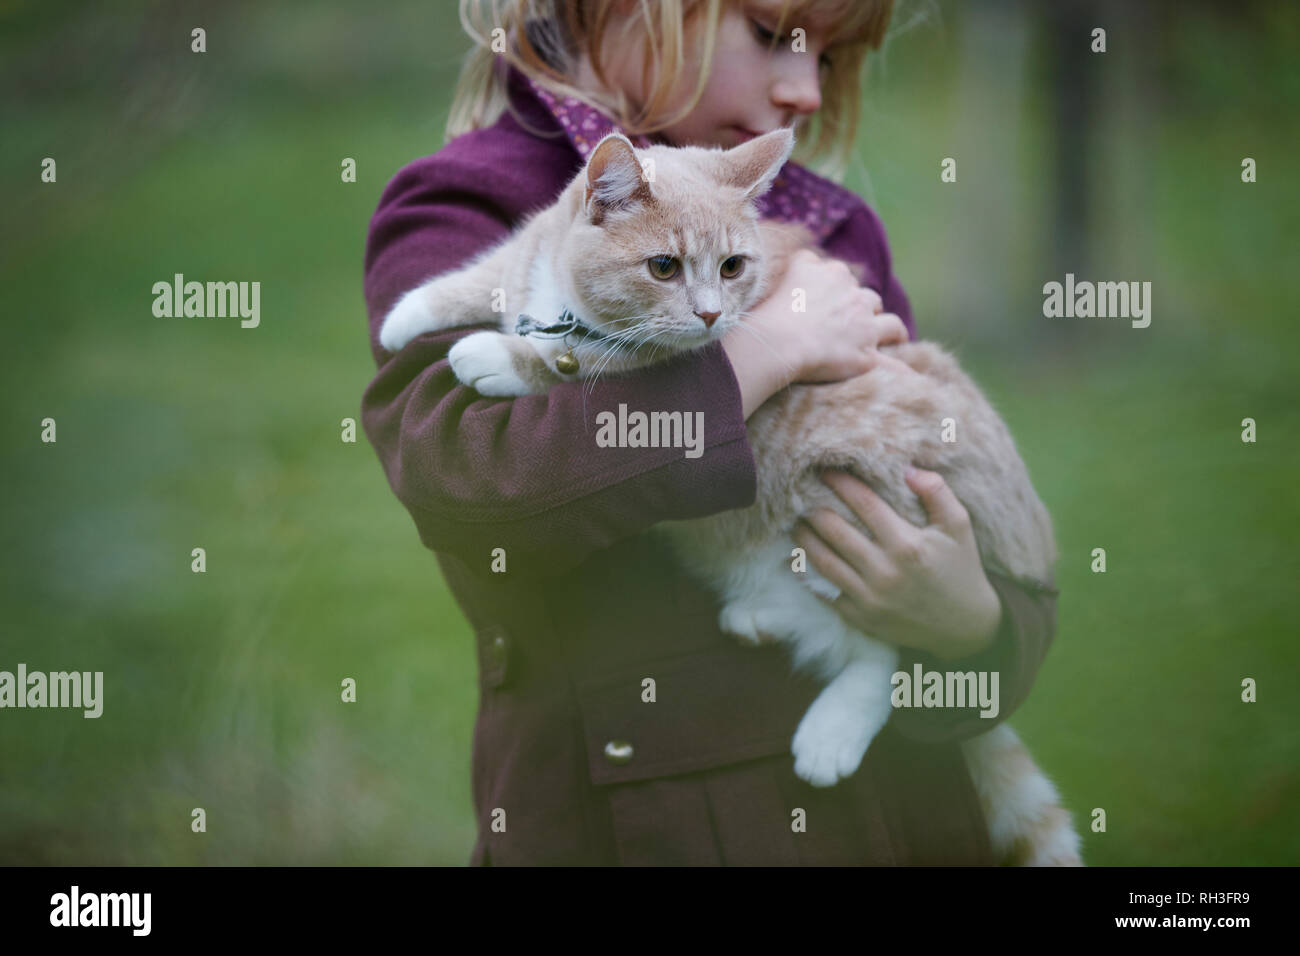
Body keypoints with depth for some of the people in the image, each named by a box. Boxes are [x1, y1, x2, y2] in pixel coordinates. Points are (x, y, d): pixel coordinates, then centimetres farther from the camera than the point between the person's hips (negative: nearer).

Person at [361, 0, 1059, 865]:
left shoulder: (834, 229, 11)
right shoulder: (465, 212, -5)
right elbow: (471, 479, -28)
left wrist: (970, 622, -15)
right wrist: (773, 346, -19)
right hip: (632, 820, -5)